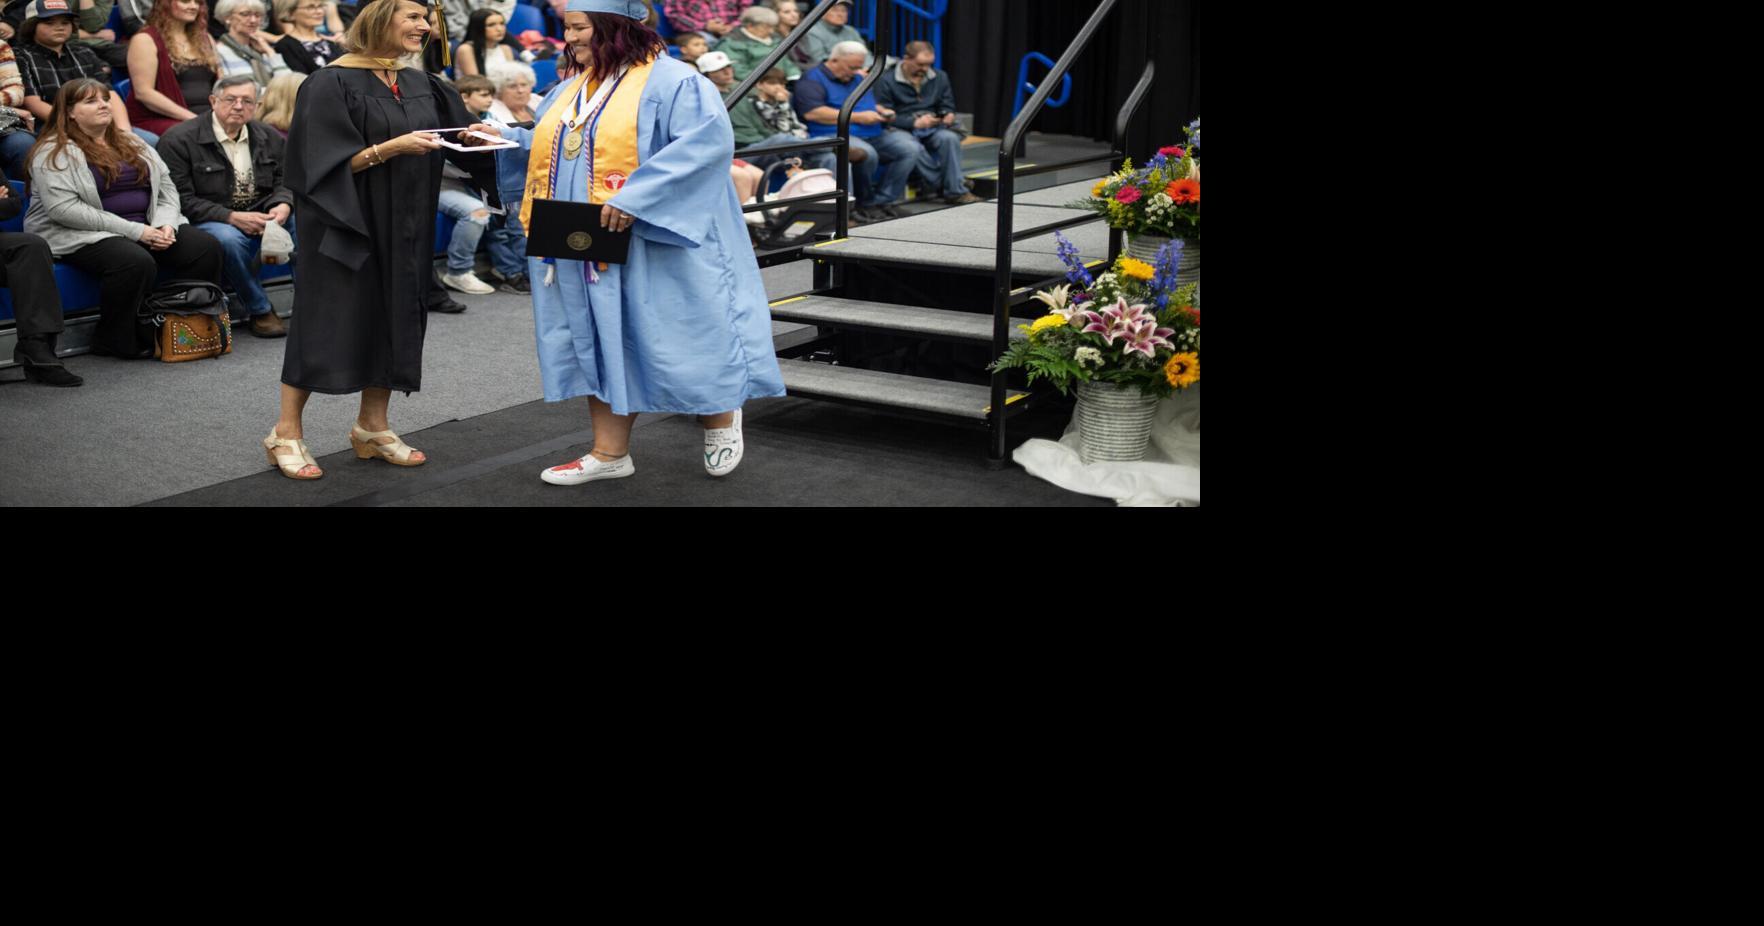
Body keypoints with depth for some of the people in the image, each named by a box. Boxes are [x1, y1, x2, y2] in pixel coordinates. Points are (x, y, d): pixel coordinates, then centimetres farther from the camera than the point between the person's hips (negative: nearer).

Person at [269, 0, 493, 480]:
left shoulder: (421, 85, 8)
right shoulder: (332, 83, -11)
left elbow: (448, 145, 15)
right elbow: (331, 160, -16)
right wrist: (393, 147, -26)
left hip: (404, 228, 6)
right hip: (346, 224, -6)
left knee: (394, 320, 8)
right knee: (327, 322, -3)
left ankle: (373, 428, 20)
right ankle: (286, 433, 8)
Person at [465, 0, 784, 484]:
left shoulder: (671, 80, -12)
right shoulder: (571, 88, 14)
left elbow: (707, 140, -24)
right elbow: (552, 149, 25)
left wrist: (634, 197, -30)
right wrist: (507, 138, 6)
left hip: (646, 247, -8)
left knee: (671, 339, 0)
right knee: (598, 342, 10)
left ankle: (720, 415, 25)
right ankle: (610, 452, 17)